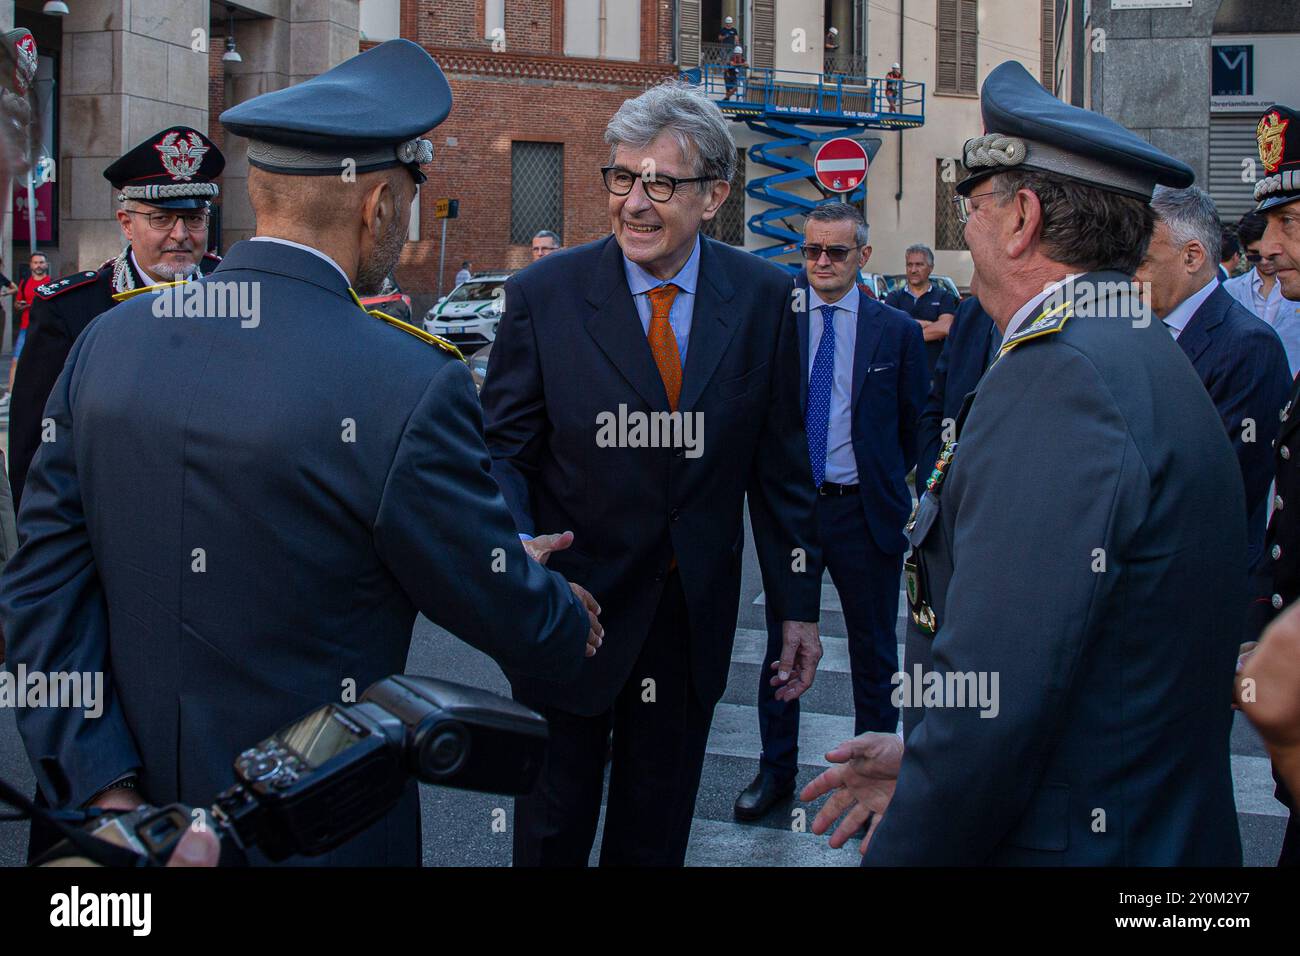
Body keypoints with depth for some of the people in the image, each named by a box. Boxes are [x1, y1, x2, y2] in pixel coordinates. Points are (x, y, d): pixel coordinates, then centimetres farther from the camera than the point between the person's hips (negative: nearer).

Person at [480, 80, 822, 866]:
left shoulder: (764, 298, -4)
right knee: (551, 834, 14)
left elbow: (781, 462, 1)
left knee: (656, 838, 19)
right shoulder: (543, 294, -9)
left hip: (695, 620, 2)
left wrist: (798, 605, 1)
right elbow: (504, 446, -5)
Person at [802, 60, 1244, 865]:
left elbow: (994, 700, -28)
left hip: (1068, 842, -9)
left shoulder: (1057, 379, -22)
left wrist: (902, 849, -18)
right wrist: (924, 759, 14)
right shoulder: (1149, 356, 10)